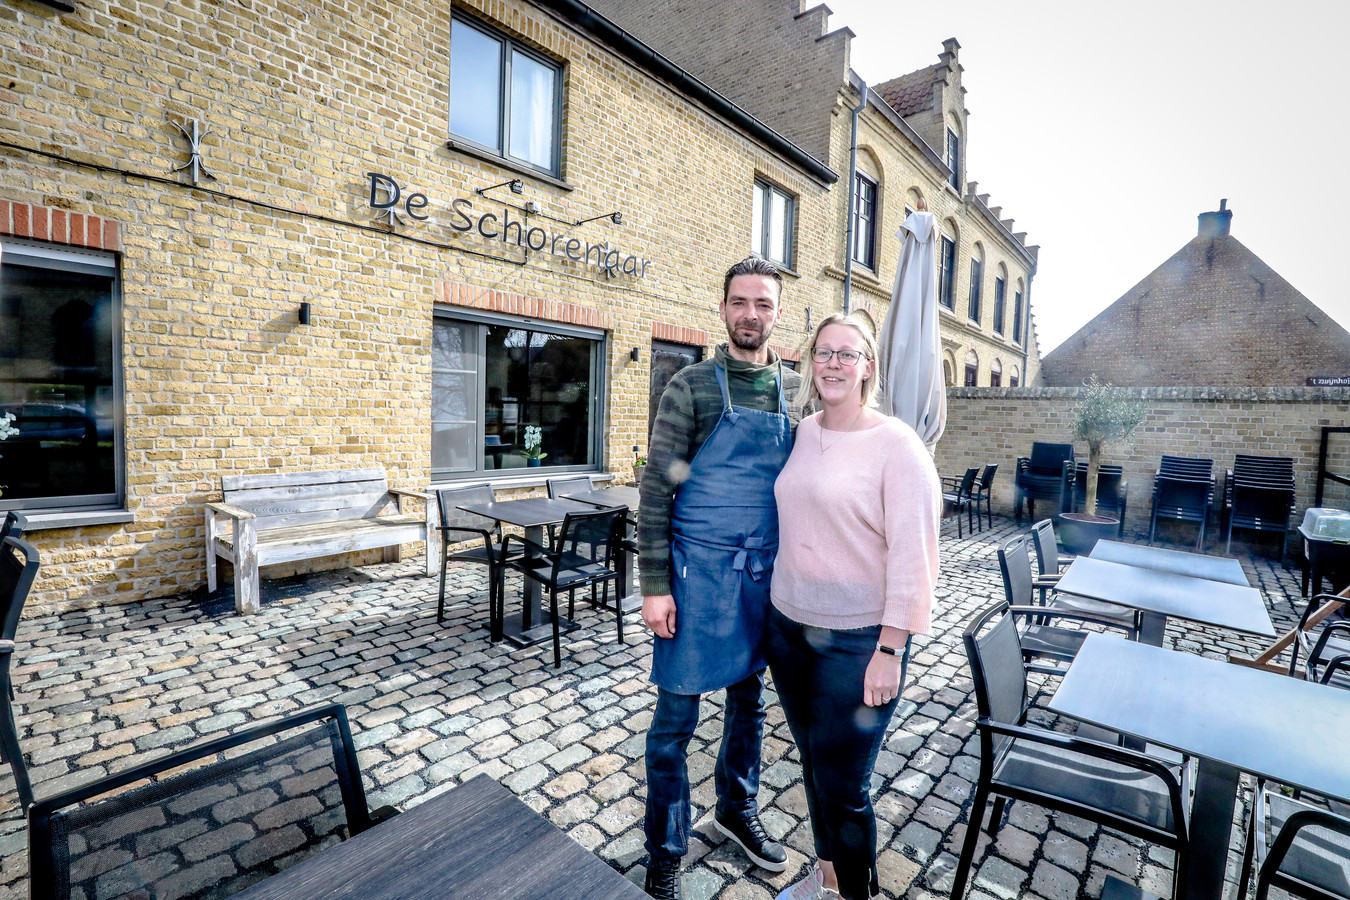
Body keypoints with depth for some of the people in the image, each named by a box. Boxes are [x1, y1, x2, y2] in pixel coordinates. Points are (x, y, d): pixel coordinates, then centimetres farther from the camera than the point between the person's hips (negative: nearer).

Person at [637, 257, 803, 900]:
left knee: (749, 697, 21)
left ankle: (736, 809, 46)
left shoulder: (796, 390, 5)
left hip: (765, 574, 5)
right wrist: (655, 585, -12)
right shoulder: (690, 386, -7)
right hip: (698, 570, -4)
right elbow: (657, 489, -9)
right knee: (675, 717, 7)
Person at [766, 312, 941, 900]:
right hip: (789, 627, 6)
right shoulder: (803, 433, 4)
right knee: (812, 762, 22)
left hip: (856, 643, -5)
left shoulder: (896, 445, -13)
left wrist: (889, 651, -15)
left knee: (843, 785, 7)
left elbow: (912, 554, -15)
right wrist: (776, 610, 14)